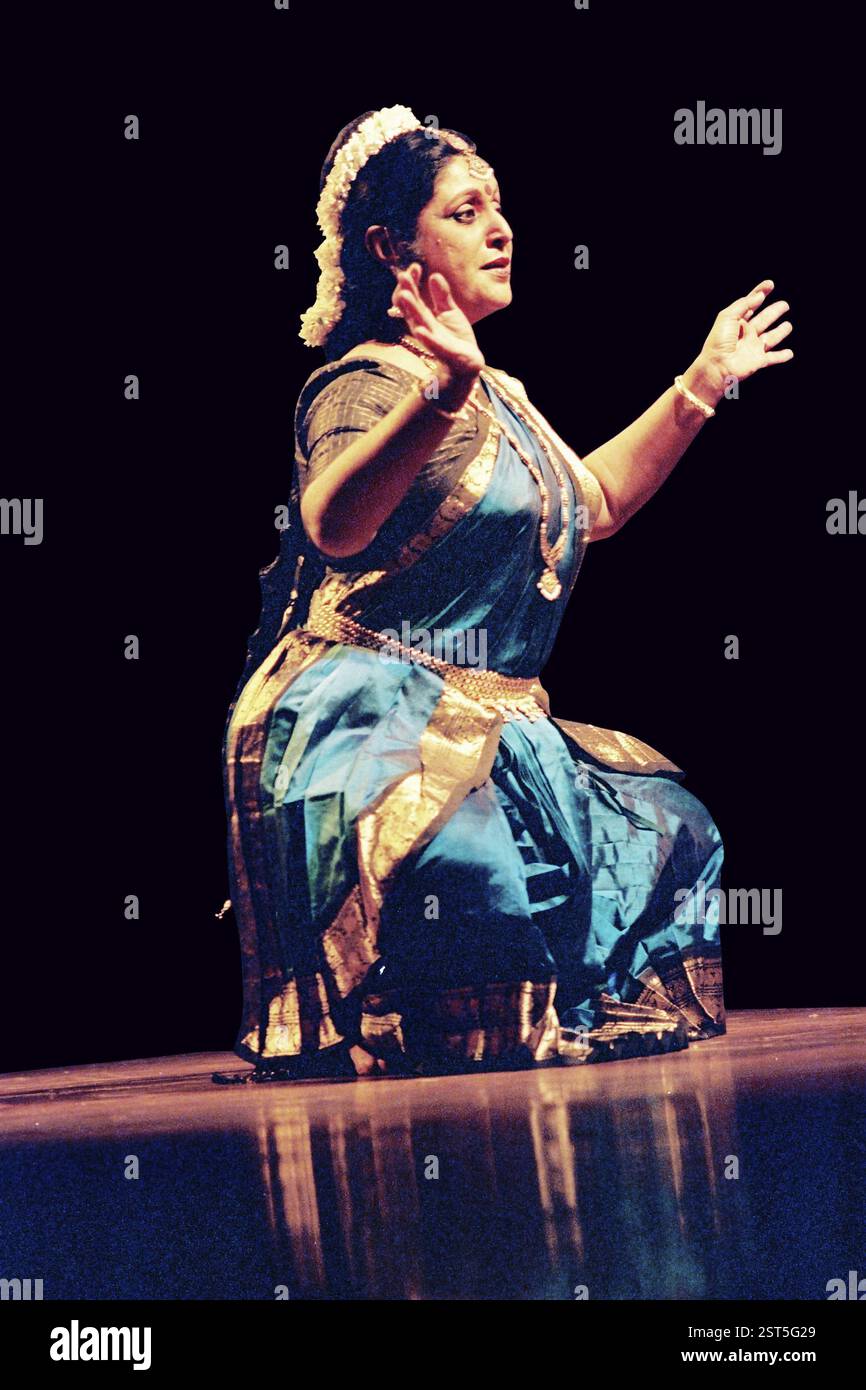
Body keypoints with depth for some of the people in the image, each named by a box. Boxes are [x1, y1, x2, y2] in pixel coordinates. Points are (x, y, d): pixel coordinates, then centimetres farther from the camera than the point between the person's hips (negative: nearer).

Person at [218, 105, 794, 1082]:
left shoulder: (498, 396, 19)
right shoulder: (375, 380, -13)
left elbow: (592, 503, 33)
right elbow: (333, 523, -34)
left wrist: (702, 382, 32)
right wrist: (444, 394, -49)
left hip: (483, 727, 11)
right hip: (373, 723, -10)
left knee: (665, 833, 17)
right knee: (466, 873, -38)